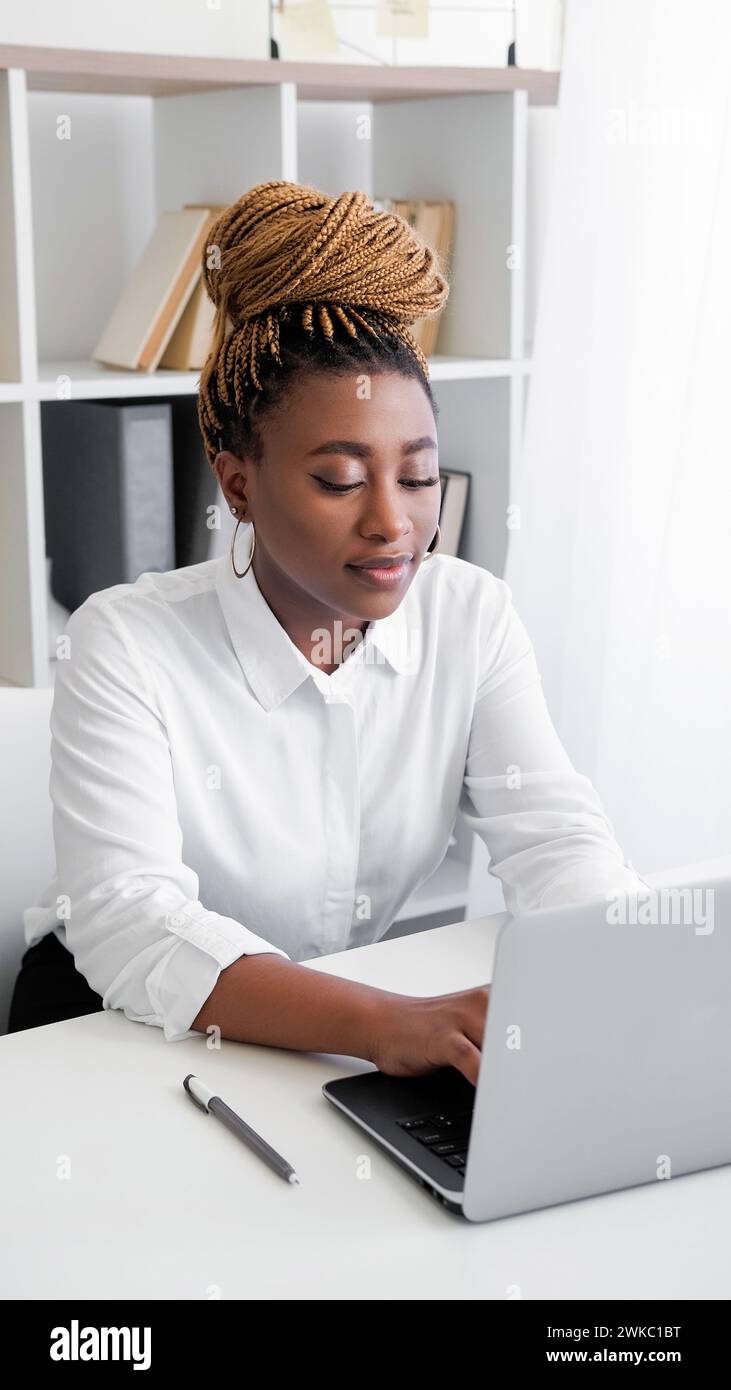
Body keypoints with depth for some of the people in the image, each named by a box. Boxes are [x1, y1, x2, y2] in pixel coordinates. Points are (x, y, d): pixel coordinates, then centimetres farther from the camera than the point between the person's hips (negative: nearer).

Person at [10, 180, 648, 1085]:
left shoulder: (471, 616, -3)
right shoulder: (126, 646, -18)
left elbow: (552, 837, -9)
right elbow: (127, 927, -28)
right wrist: (385, 1023, -44)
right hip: (137, 1030, -3)